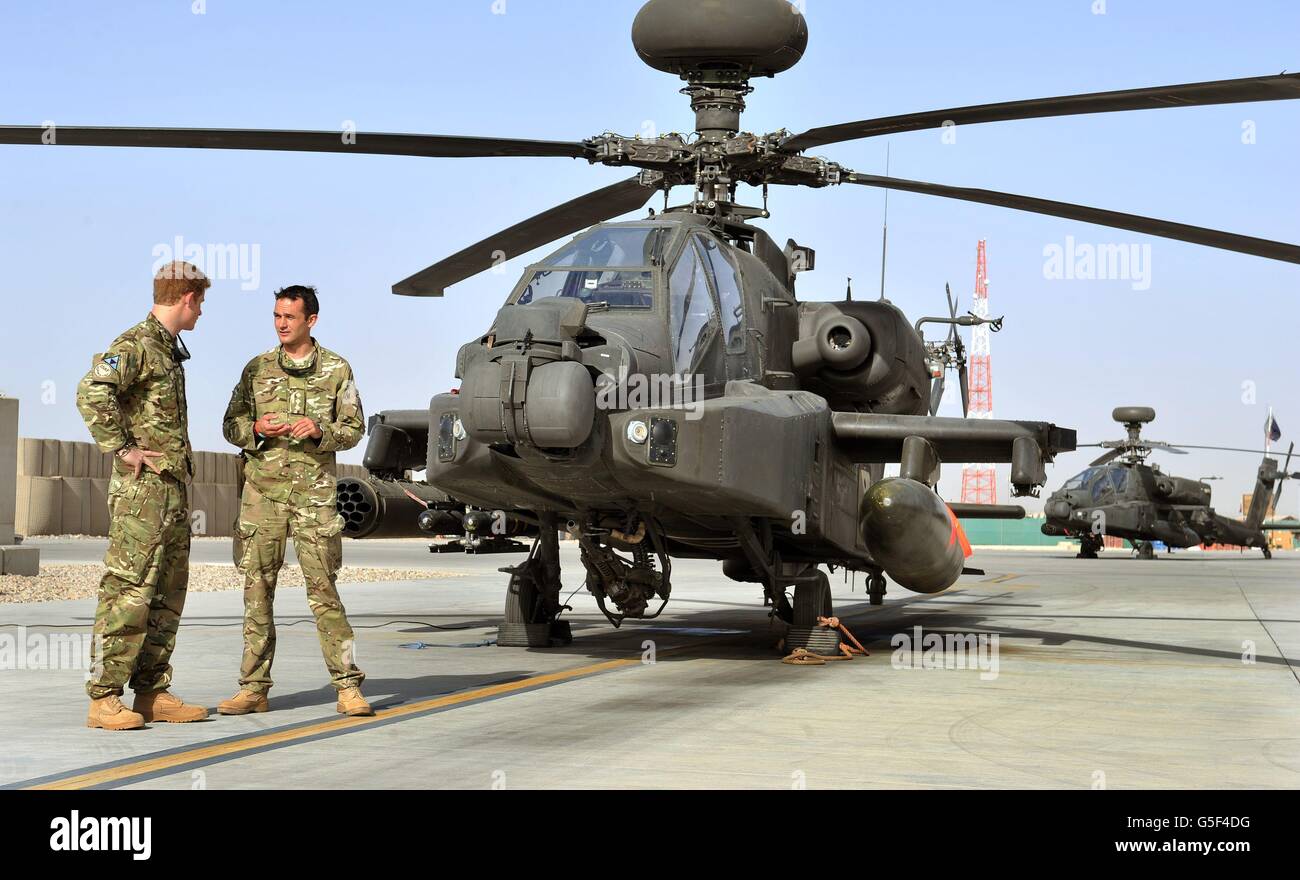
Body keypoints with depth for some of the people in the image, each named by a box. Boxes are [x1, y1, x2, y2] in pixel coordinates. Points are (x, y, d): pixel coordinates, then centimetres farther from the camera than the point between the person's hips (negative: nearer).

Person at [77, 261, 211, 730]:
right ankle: (104, 699, -8)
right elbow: (92, 394, -26)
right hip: (141, 487, -10)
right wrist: (122, 449, -21)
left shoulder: (169, 350, 19)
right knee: (128, 592, -10)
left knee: (167, 595, 10)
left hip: (173, 489, 10)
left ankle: (153, 693, 15)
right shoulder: (135, 344, -11)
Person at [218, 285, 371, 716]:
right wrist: (256, 429, -9)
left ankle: (347, 686, -1)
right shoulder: (257, 368, 10)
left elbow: (354, 429, 6)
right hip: (262, 490, 2)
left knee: (323, 588, -5)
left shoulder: (336, 369, 6)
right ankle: (254, 688, 9)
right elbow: (231, 425, 13)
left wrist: (320, 430, -13)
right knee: (258, 587, 3)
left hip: (314, 492, -2)